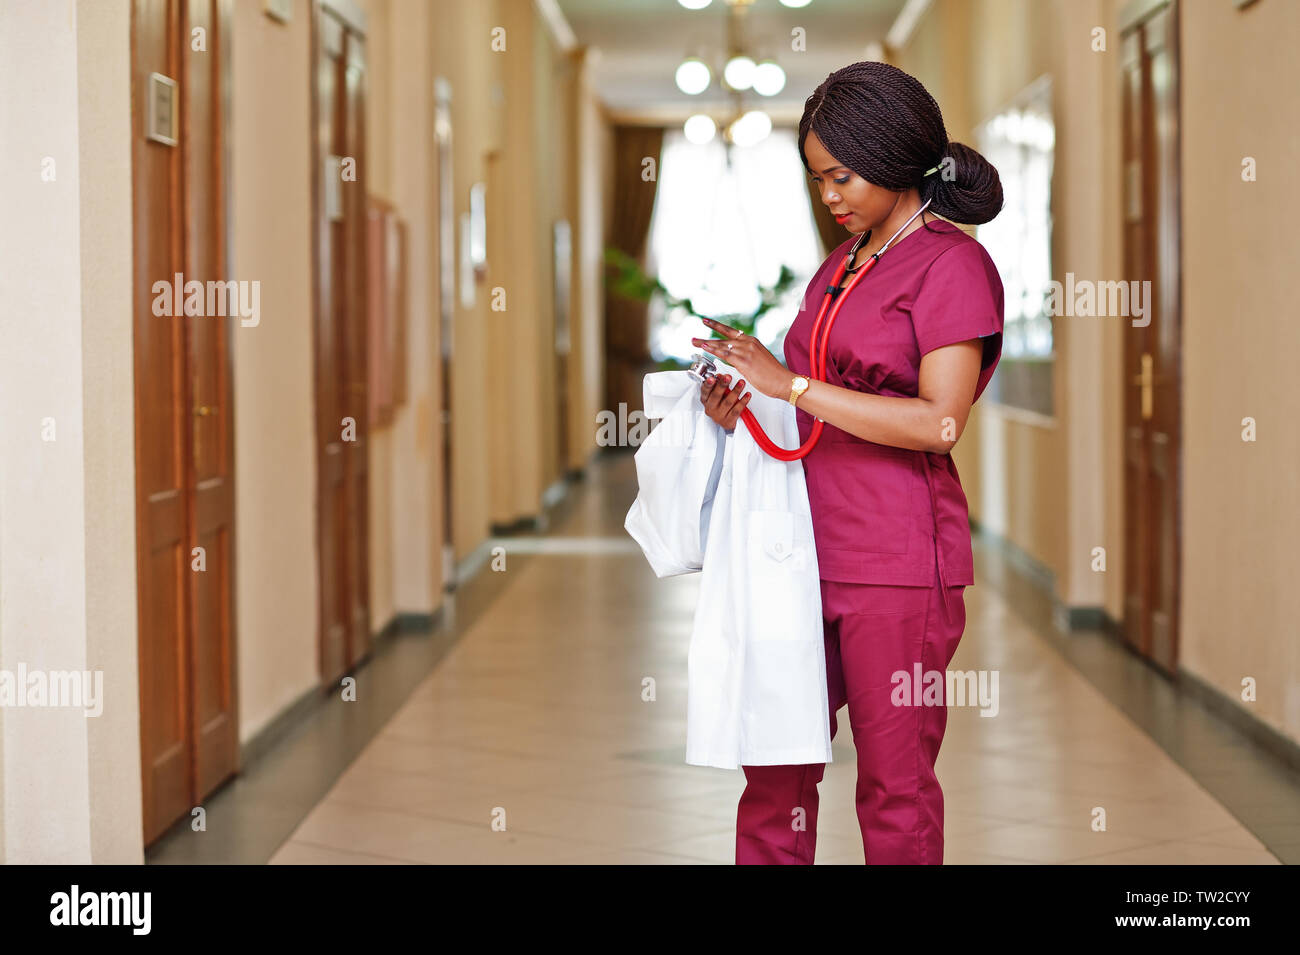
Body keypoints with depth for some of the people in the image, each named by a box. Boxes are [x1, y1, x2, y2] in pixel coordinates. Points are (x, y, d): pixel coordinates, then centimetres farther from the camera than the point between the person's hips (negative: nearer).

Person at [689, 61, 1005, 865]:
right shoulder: (844, 262, 18)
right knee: (775, 765, 7)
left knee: (896, 785, 1)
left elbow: (938, 422, -17)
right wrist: (742, 399, 5)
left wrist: (790, 384, -17)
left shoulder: (954, 265, -6)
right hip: (811, 549, 7)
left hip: (898, 563, -7)